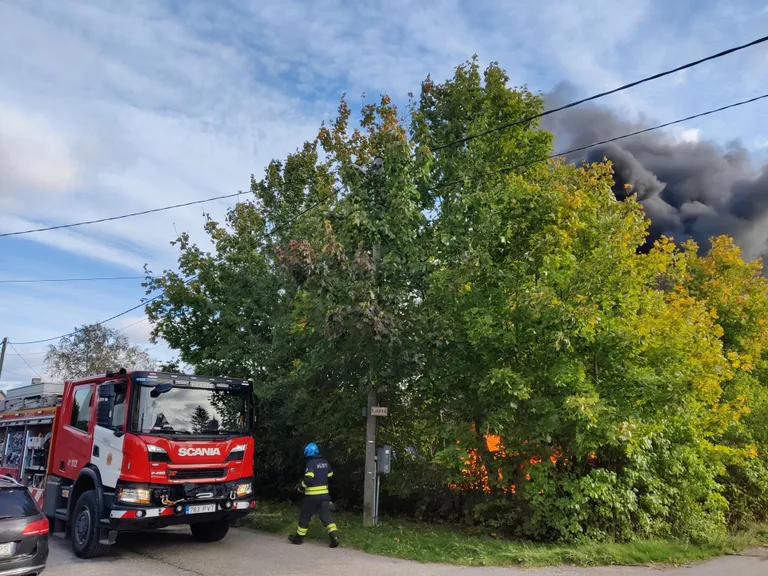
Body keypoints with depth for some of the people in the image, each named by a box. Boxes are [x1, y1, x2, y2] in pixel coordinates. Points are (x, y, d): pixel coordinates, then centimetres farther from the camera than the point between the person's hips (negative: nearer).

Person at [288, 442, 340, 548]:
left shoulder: (311, 463, -14)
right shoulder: (325, 462, 7)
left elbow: (308, 478, -23)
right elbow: (329, 475, 17)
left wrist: (301, 487, -7)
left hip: (312, 496, -5)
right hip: (324, 494, 5)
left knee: (305, 516, 12)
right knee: (326, 515, 2)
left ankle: (299, 537, 26)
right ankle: (334, 536, -14)